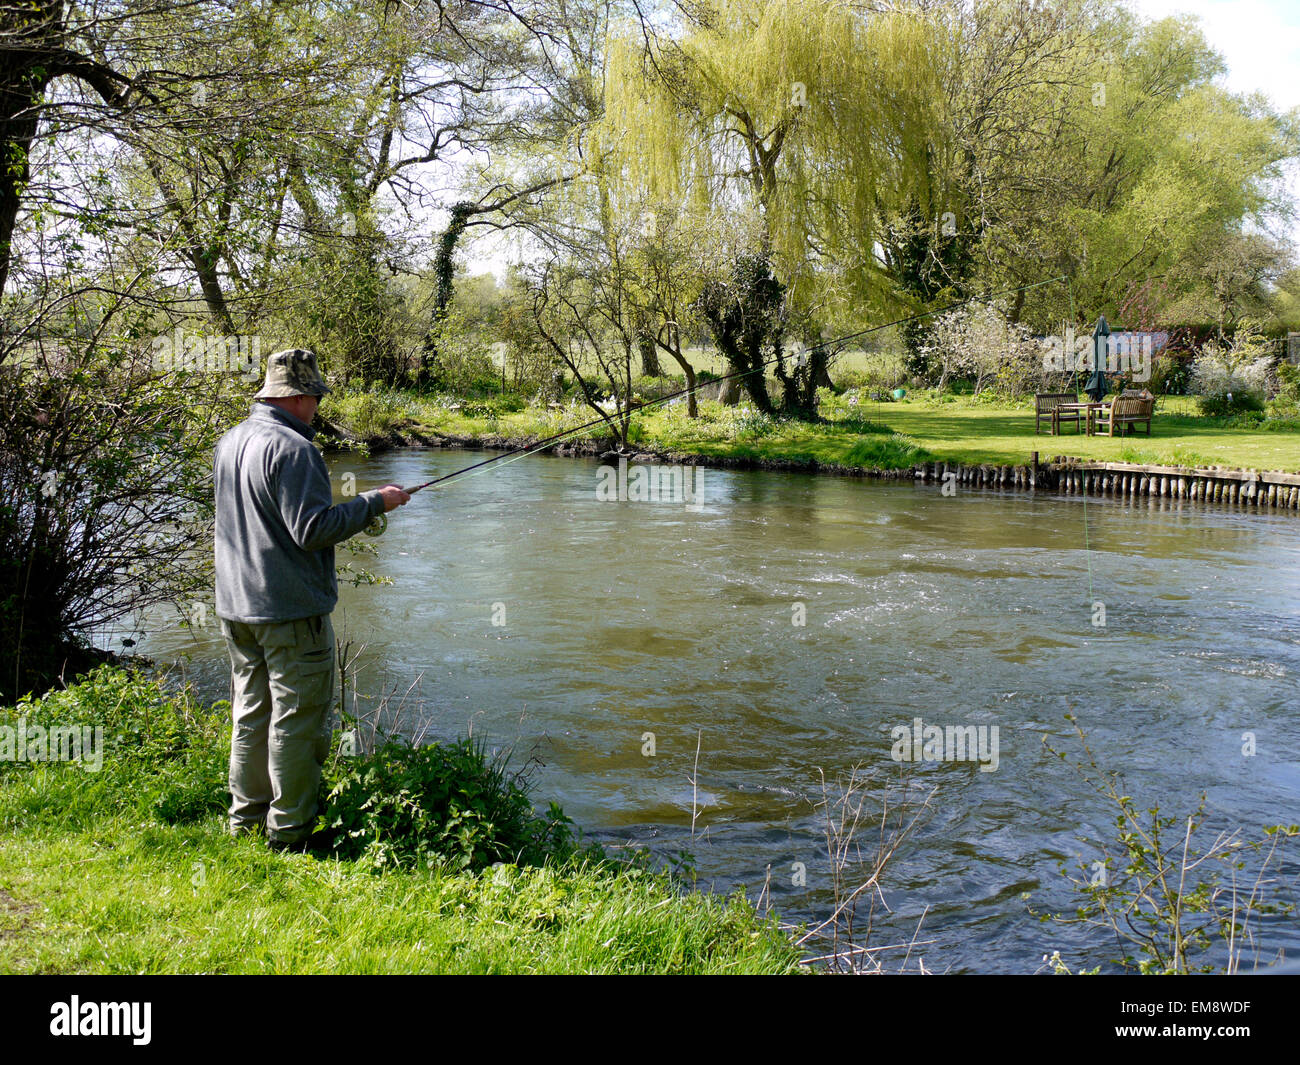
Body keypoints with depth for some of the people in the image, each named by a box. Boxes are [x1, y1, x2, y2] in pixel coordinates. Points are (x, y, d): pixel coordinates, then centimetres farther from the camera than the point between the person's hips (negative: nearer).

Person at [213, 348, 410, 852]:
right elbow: (312, 529, -22)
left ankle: (247, 818, 28)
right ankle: (289, 832, 8)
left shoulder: (230, 442, 11)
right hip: (290, 611, -9)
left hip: (237, 608, 9)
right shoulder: (291, 448, -19)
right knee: (298, 721, 1)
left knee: (251, 714, 18)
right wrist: (374, 502, -13)